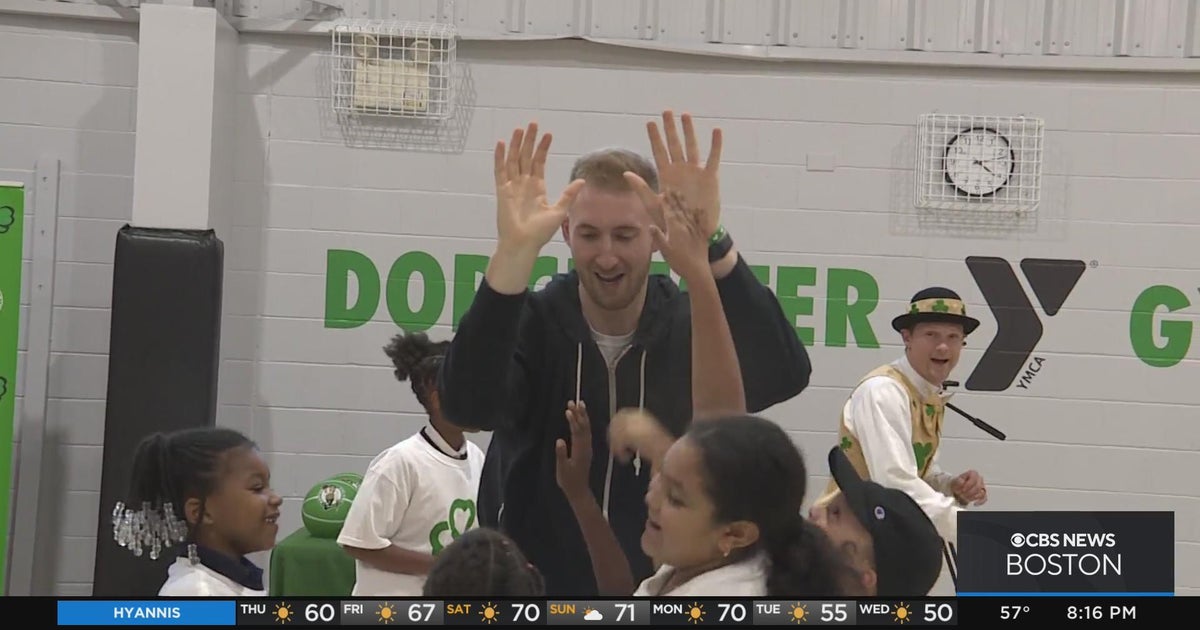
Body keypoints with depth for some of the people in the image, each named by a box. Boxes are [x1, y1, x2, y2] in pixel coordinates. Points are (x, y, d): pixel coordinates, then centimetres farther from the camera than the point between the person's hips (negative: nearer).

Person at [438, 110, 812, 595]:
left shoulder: (695, 326, -7)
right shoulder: (532, 324, -8)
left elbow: (784, 377, -27)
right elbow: (467, 405, -28)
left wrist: (710, 244, -40)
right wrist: (514, 253, -40)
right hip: (532, 581, 0)